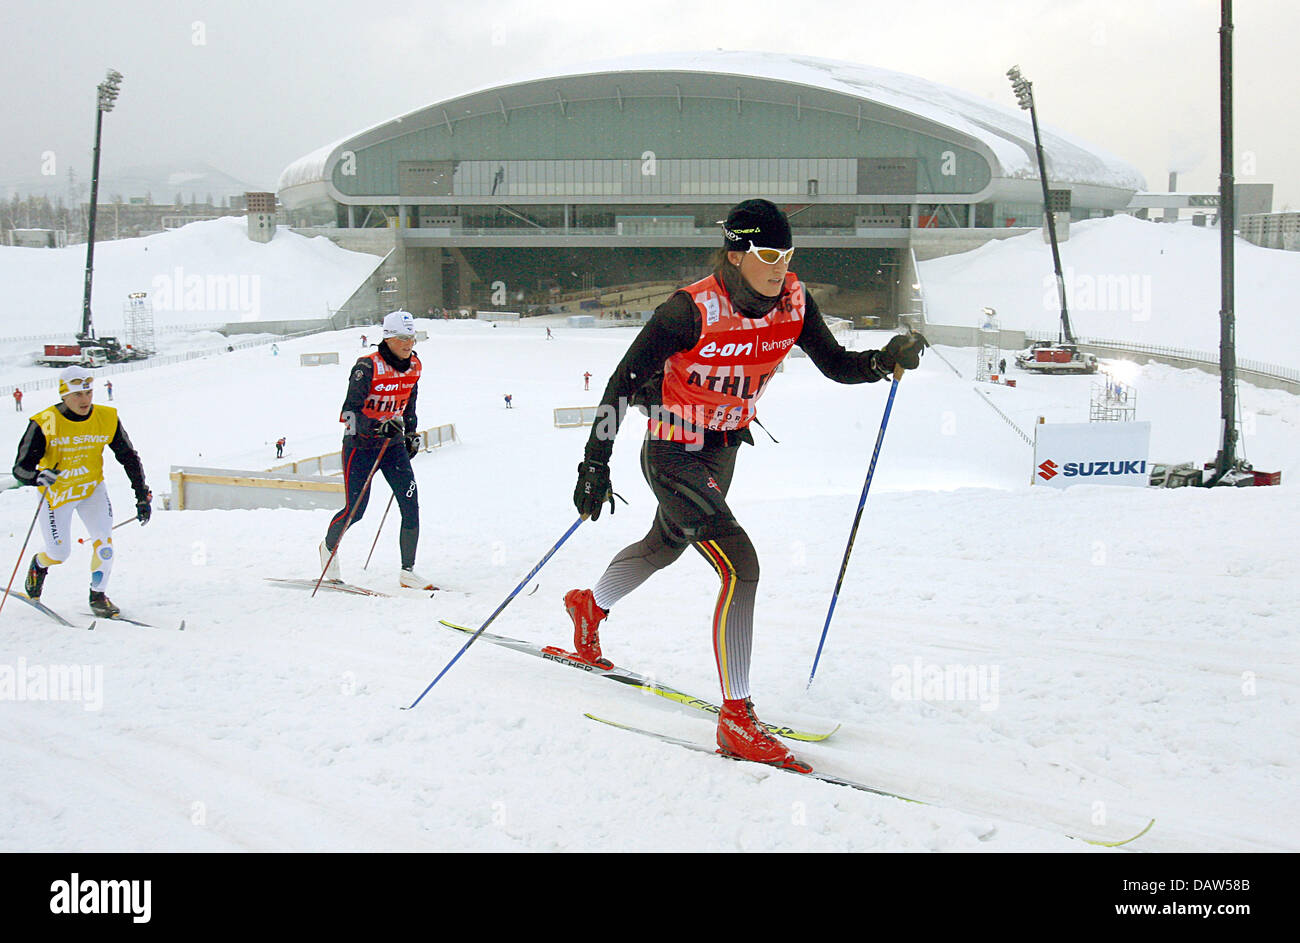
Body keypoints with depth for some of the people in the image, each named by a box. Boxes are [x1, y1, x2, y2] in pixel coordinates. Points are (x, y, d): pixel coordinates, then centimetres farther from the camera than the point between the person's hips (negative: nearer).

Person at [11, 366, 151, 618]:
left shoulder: (107, 419, -16)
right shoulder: (44, 424, -24)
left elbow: (129, 458, -3)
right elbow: (21, 469, -24)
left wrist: (143, 497, -5)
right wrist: (39, 476, -47)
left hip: (92, 486, 2)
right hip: (56, 491, -2)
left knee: (104, 539, -14)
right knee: (59, 552, 3)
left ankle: (98, 595, 5)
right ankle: (38, 565, 40)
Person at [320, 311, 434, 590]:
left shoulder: (413, 366, 2)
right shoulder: (367, 367, -19)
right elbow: (349, 412, -23)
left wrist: (411, 434, 15)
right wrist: (378, 426, -37)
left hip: (393, 444, 5)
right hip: (360, 444, -5)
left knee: (411, 505, -8)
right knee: (356, 509, -2)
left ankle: (408, 572, 1)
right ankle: (329, 547, 31)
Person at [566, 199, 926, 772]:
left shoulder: (792, 302, -11)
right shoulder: (692, 311, -28)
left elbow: (835, 365, -3)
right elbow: (622, 384, -21)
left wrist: (887, 360, -23)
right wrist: (595, 467, -22)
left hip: (723, 449, 8)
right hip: (674, 457, -8)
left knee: (665, 545, 30)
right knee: (740, 568, -20)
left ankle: (590, 606, 60)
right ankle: (737, 720, -14)